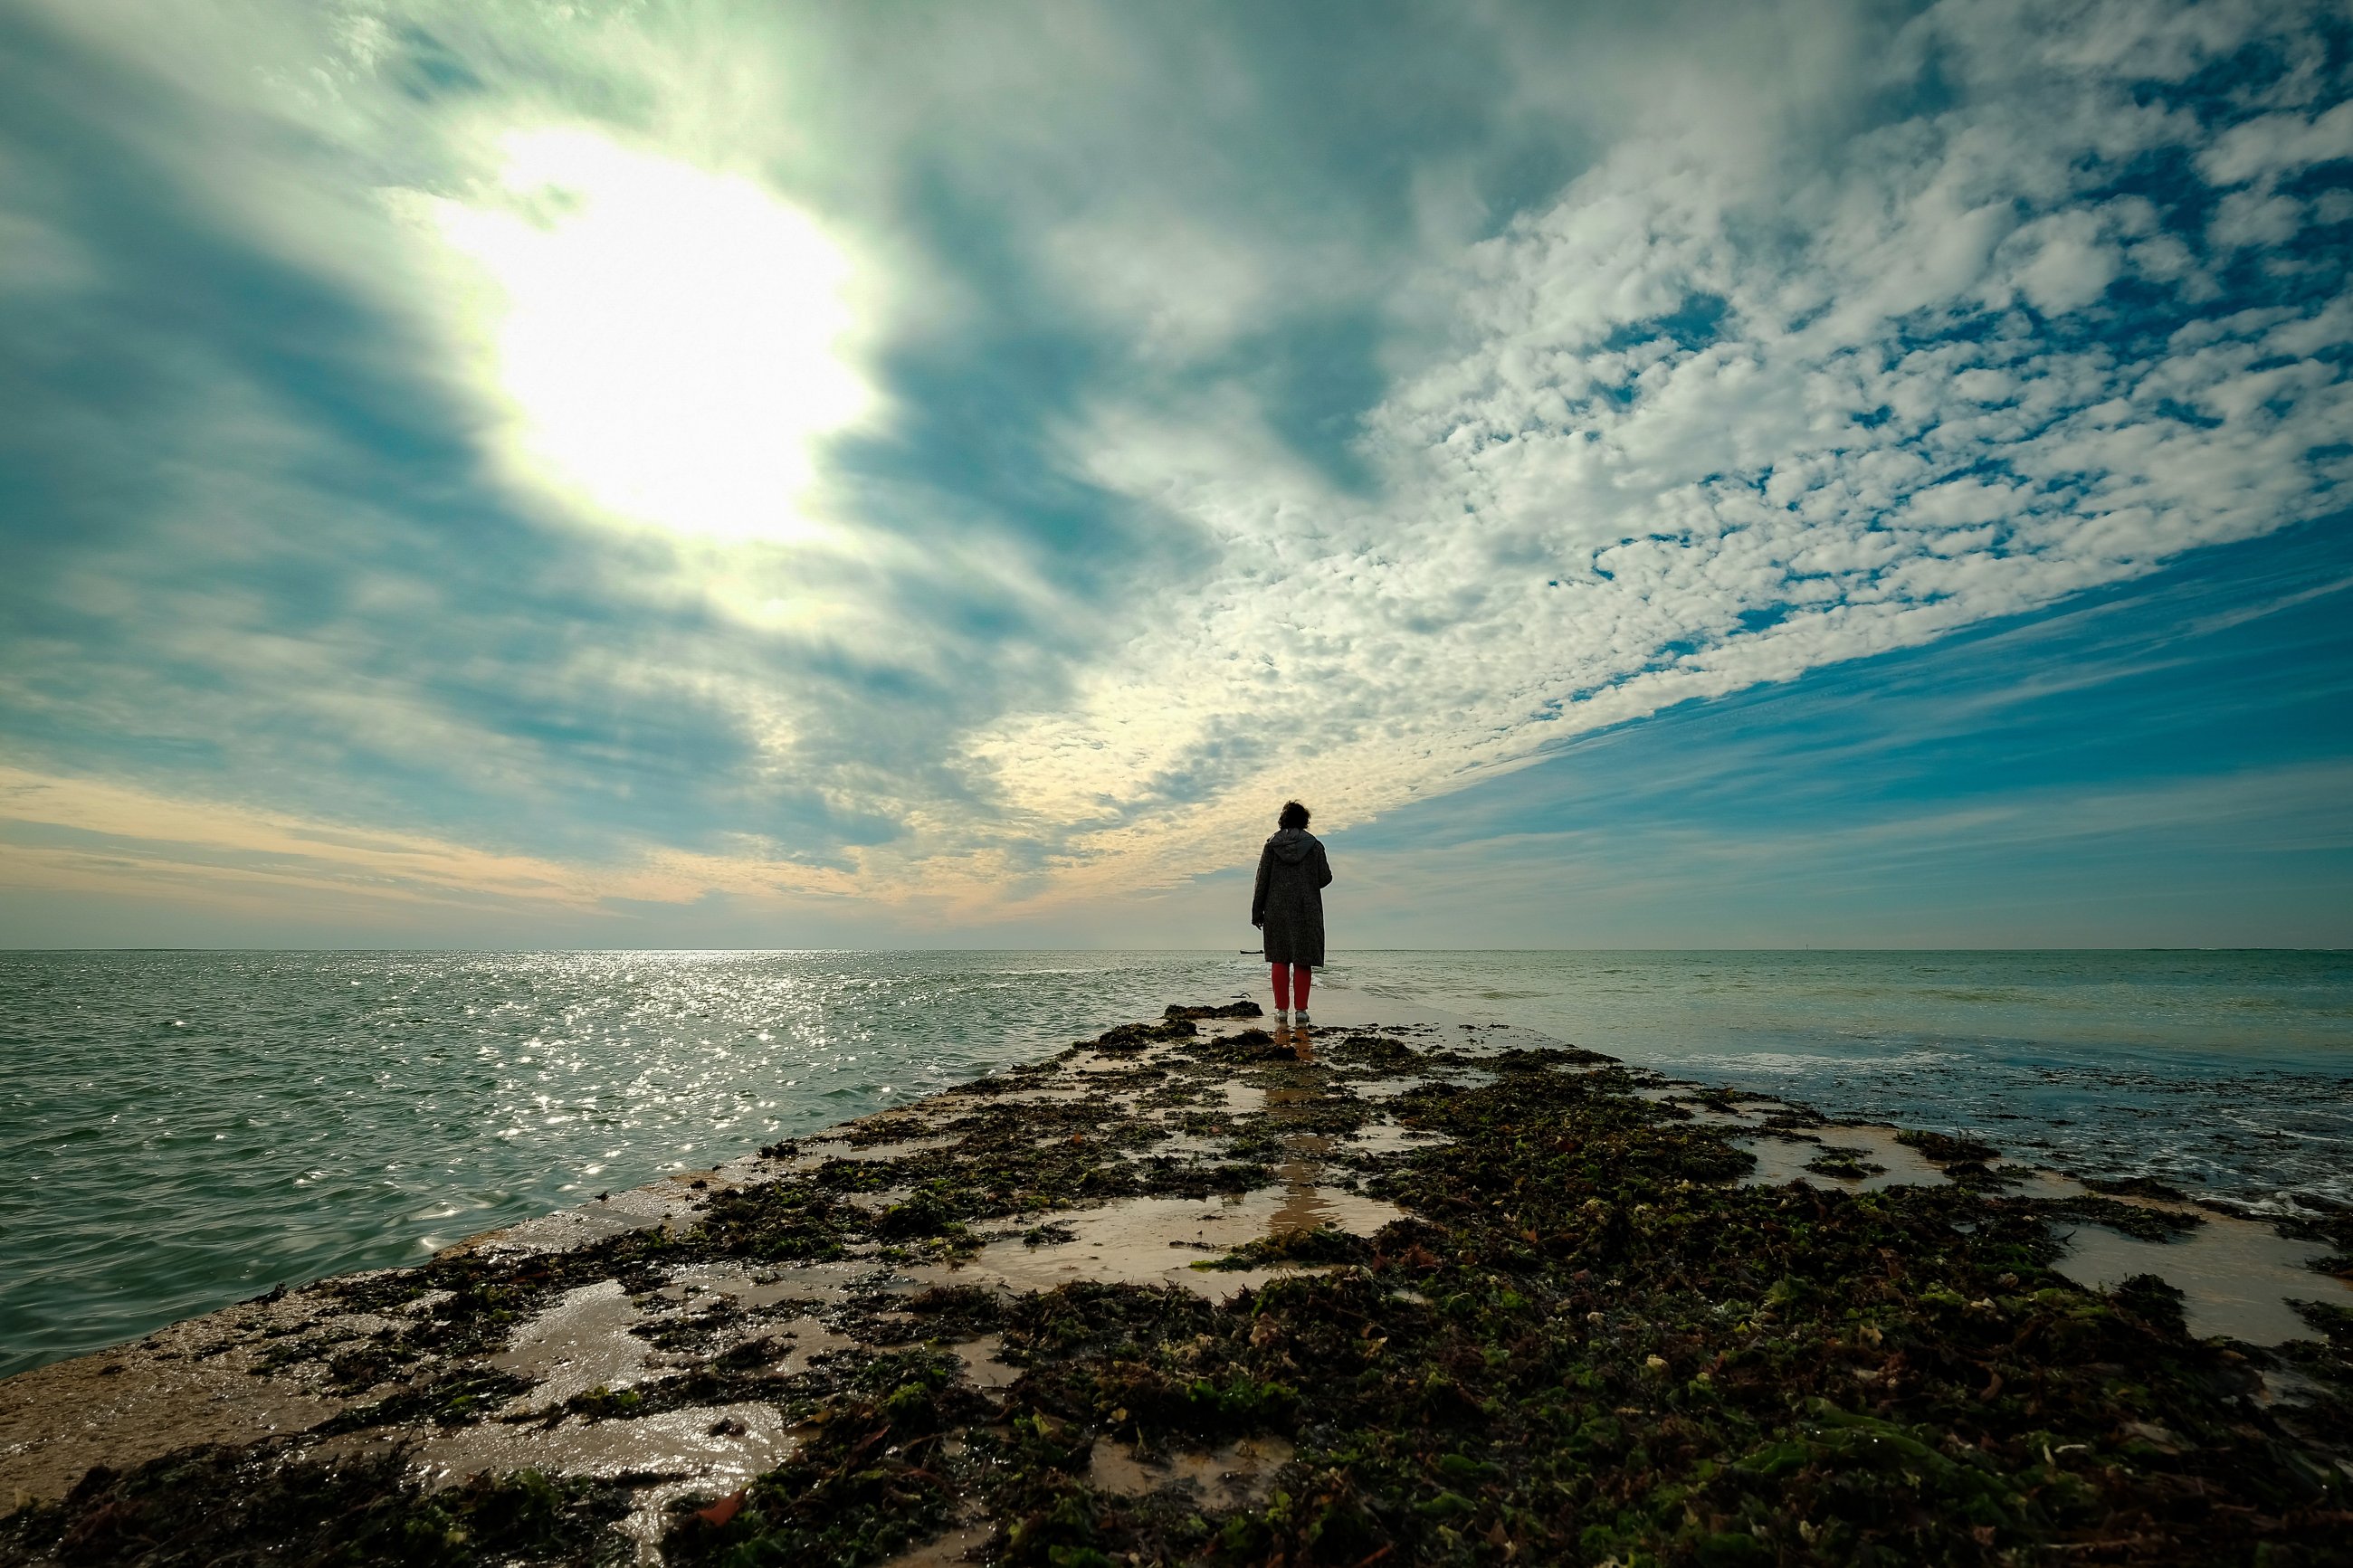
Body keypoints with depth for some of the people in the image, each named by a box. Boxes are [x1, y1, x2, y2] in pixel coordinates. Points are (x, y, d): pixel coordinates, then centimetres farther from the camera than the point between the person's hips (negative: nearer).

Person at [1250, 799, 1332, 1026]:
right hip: (1307, 911, -1)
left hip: (1277, 911, 1)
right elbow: (1325, 878, 1)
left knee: (1280, 960, 5)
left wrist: (1257, 911, 7)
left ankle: (1282, 1009, 2)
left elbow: (1262, 880, 1)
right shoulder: (1314, 845, 0)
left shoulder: (1272, 845, 2)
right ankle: (1301, 1010, 0)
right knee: (1303, 961, 3)